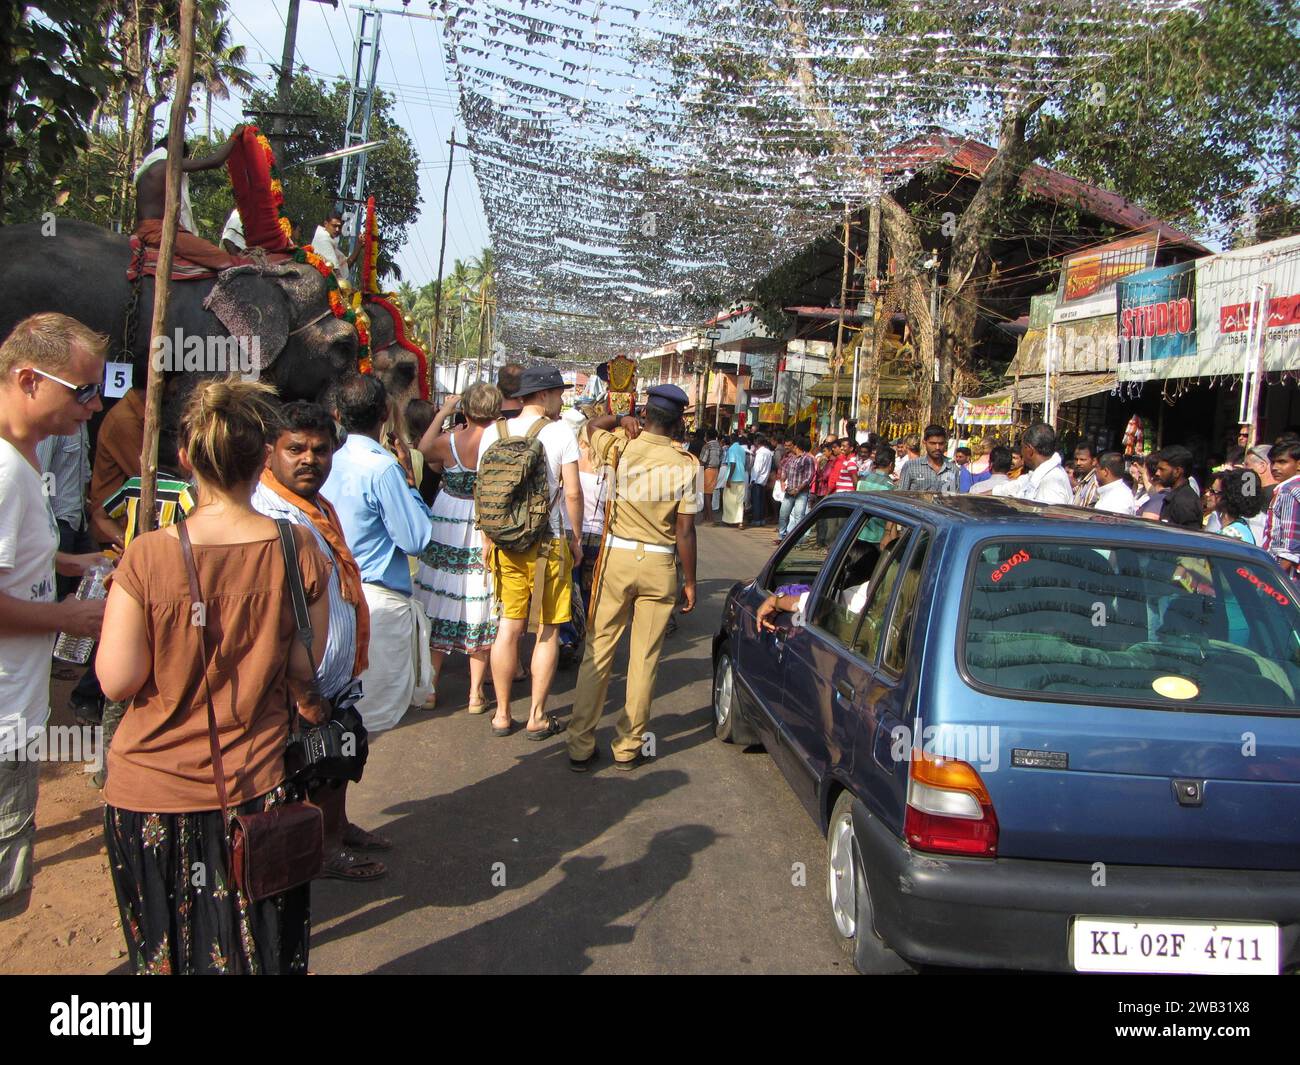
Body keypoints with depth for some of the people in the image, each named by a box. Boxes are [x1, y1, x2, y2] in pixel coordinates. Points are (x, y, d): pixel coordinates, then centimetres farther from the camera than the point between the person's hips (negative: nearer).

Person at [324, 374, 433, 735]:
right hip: (378, 600, -7)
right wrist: (408, 479, -4)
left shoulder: (332, 462, 4)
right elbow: (416, 539, -14)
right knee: (376, 710, 4)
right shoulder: (383, 468, -17)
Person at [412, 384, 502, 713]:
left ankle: (430, 686, 20)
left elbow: (424, 450, 14)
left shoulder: (448, 441, -7)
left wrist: (443, 411, 20)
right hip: (488, 532, -1)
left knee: (439, 605, 11)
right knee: (479, 609, 7)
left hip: (447, 527, 1)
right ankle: (476, 694, 13)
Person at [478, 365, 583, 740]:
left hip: (505, 542, 4)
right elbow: (573, 492, -10)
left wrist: (487, 539, 13)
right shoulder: (560, 432, -8)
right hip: (550, 542, -3)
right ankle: (537, 717, 13)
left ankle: (502, 715, 18)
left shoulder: (493, 432, 2)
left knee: (508, 627, 12)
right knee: (547, 630, 7)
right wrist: (576, 539, 1)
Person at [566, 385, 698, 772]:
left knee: (598, 652, 8)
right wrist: (689, 581, 1)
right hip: (659, 565, -1)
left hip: (617, 556, 1)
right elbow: (685, 530, -7)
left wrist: (624, 420, 9)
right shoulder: (685, 465, -8)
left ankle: (580, 746, 11)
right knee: (644, 659, 8)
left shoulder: (618, 449, -4)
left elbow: (592, 425, 20)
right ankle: (628, 747, 16)